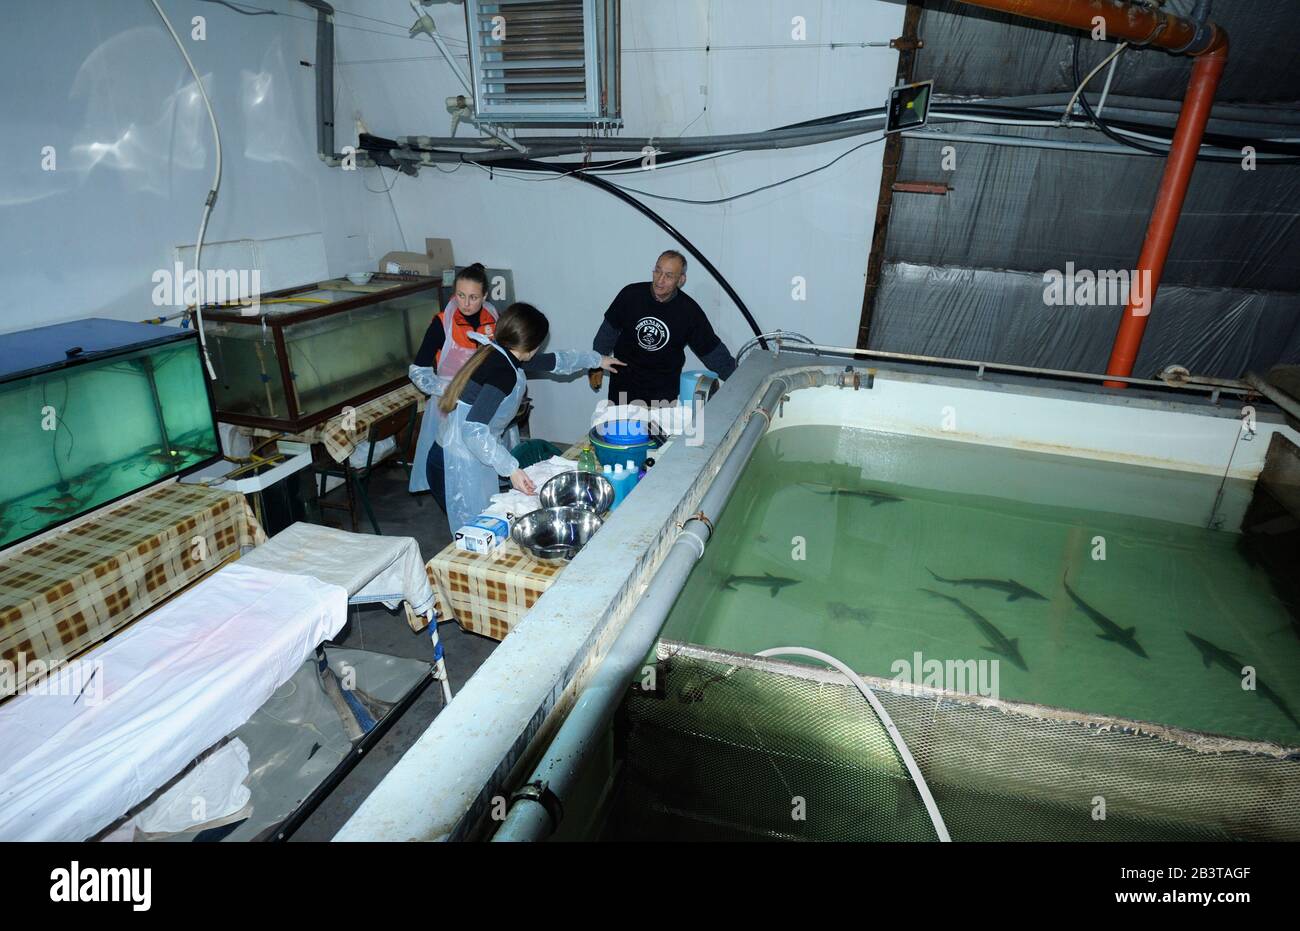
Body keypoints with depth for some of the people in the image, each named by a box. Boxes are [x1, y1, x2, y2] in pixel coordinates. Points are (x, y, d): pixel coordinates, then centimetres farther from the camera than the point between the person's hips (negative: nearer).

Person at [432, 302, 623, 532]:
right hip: (460, 470, -9)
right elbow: (474, 430, -29)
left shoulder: (496, 355, 7)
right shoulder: (505, 373, -21)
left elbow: (554, 361, 22)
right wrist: (511, 469, -26)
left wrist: (597, 360, 34)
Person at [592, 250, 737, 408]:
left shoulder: (689, 311, -12)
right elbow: (609, 331, 3)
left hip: (663, 389, -1)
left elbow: (713, 351, -2)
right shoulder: (631, 294, -11)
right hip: (624, 382, 1)